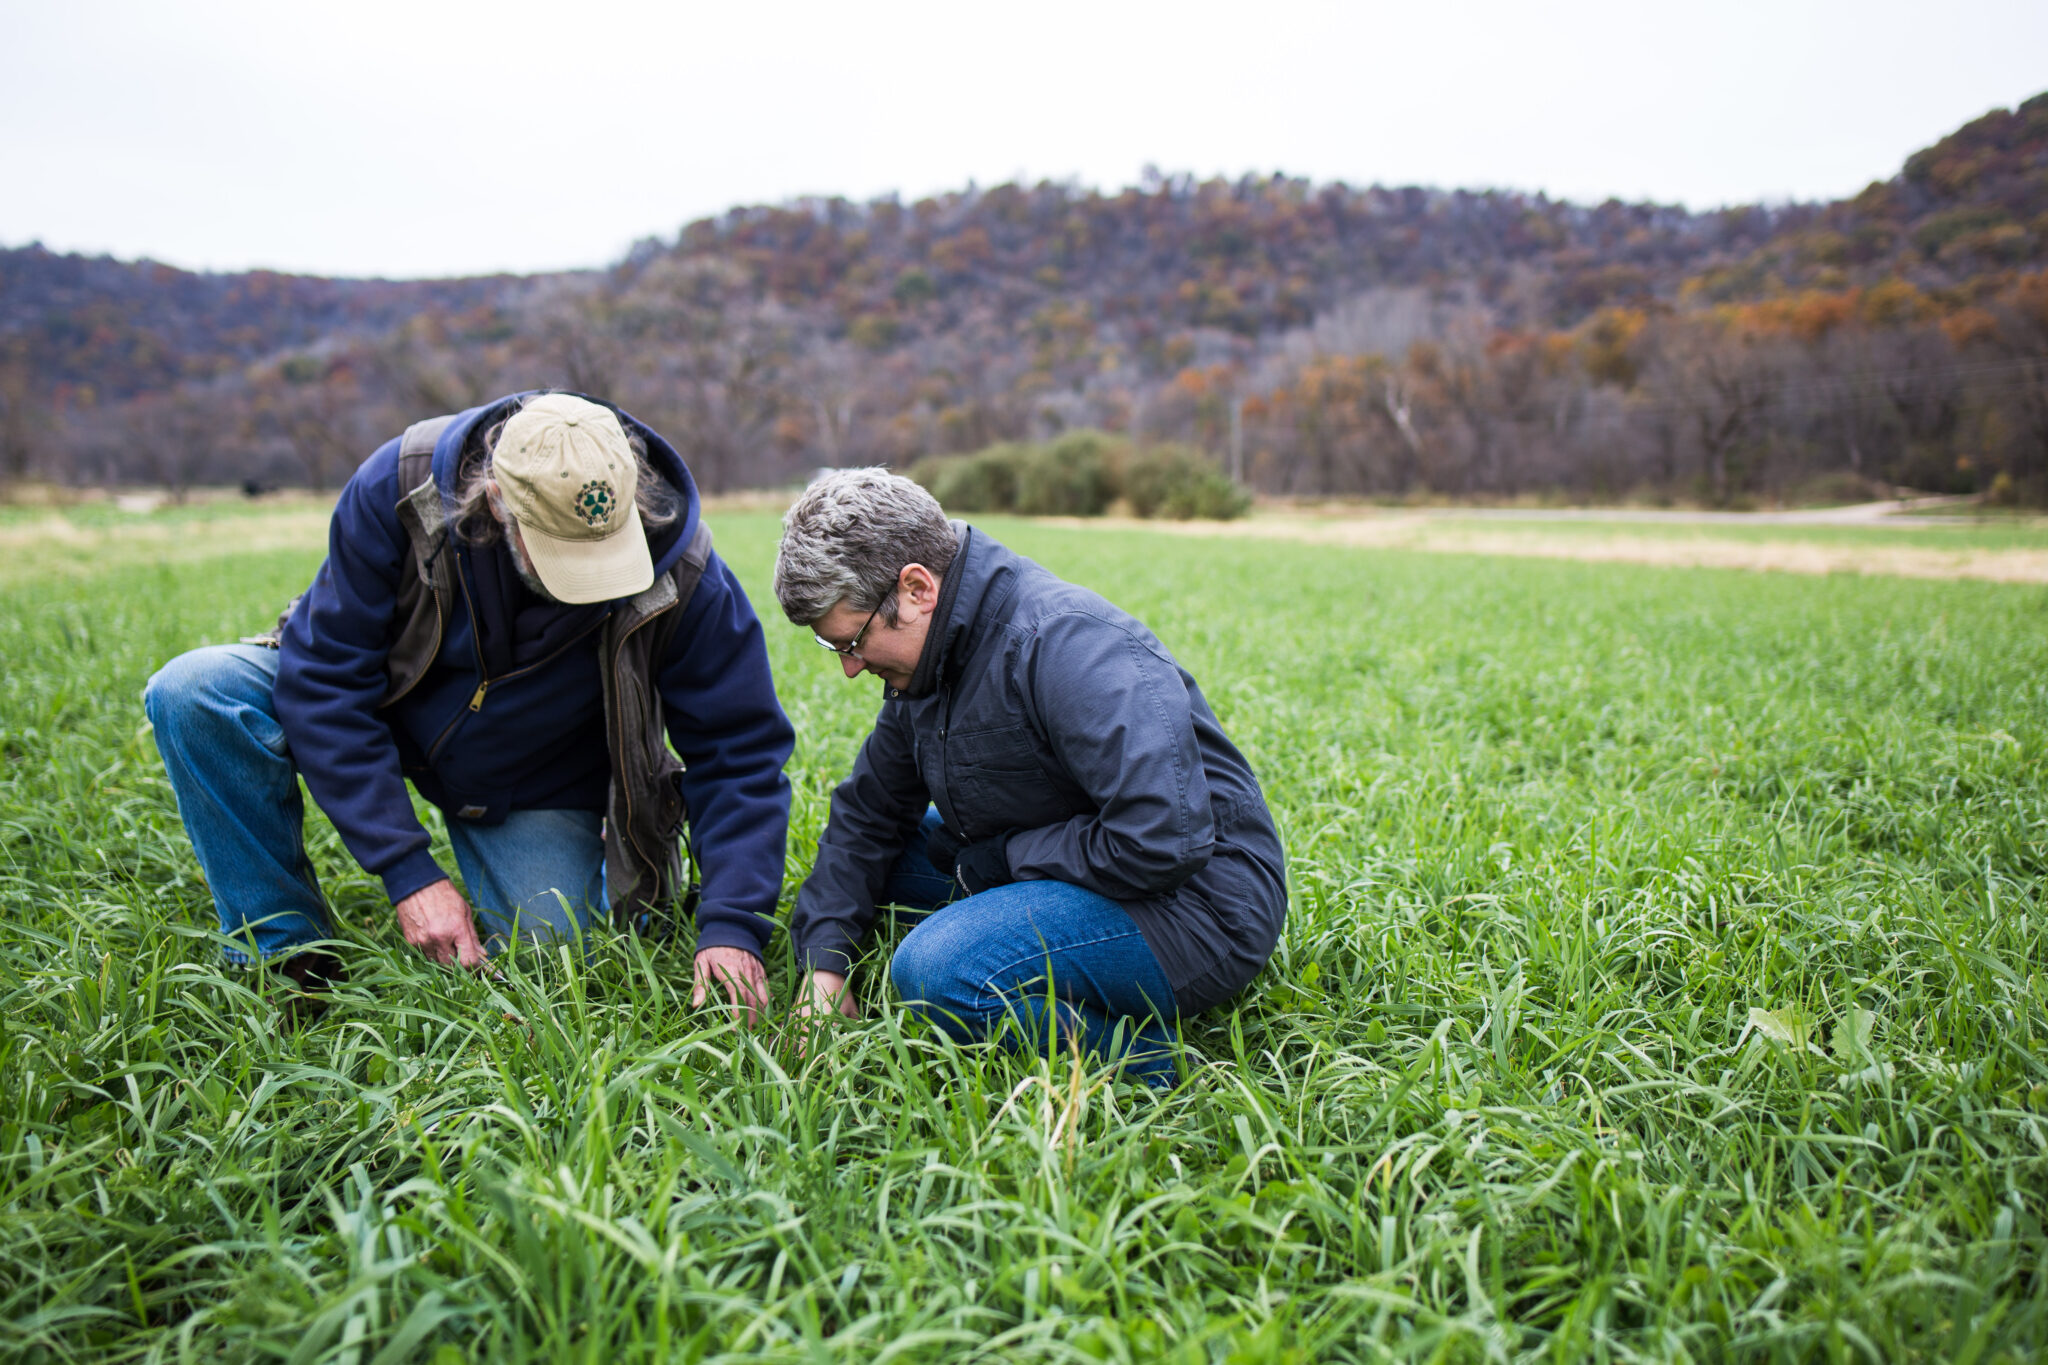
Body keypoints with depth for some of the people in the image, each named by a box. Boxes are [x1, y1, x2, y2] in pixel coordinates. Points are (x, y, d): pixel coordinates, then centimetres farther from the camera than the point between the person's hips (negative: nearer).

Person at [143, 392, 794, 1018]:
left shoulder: (679, 574, -28)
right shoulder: (399, 487, -29)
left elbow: (740, 754, -21)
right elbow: (324, 679, -24)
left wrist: (730, 926, -33)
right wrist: (408, 873, -29)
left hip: (535, 794, -1)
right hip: (394, 719, 1)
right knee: (194, 693, -25)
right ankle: (288, 955, -11)